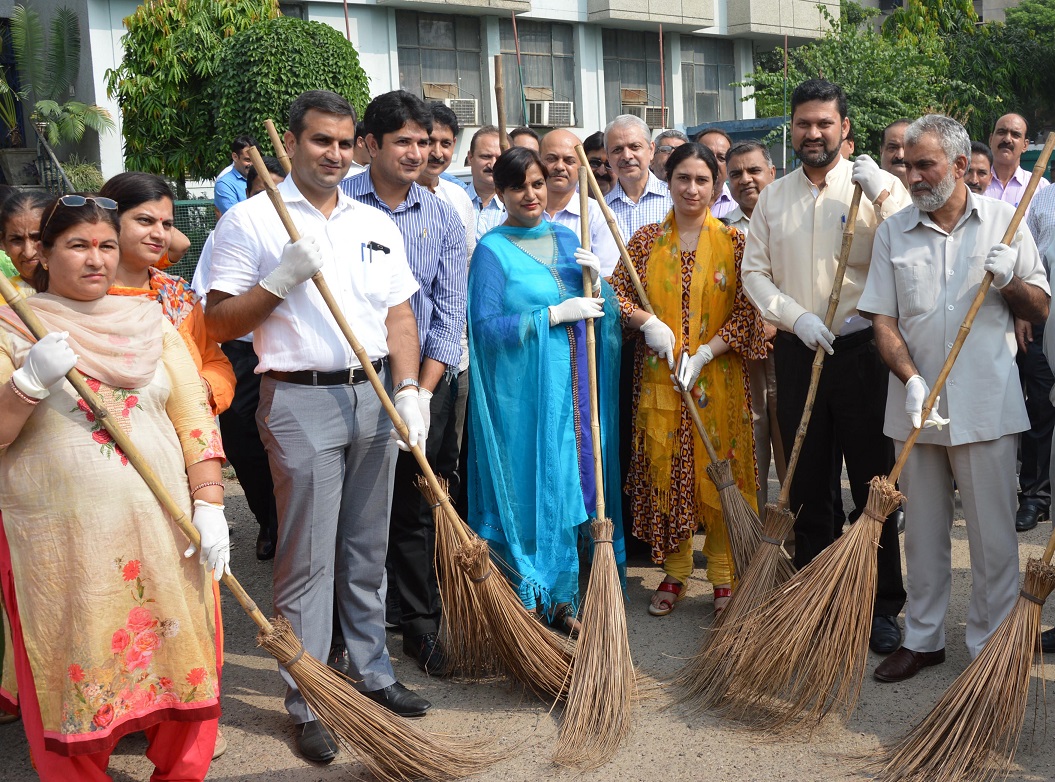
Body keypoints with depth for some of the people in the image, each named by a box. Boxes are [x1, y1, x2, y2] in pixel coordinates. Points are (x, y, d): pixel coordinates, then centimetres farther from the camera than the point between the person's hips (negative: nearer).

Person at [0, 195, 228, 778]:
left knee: (179, 660, 6)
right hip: (62, 543, -2)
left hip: (164, 531, 3)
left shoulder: (151, 322, 11)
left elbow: (194, 417, 6)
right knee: (77, 675, 3)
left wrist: (209, 504, -4)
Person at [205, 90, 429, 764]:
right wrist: (282, 279, -18)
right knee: (308, 558, 0)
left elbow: (398, 315, 11)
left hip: (375, 398, 5)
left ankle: (372, 673, 27)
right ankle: (307, 703, 11)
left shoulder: (377, 224, 12)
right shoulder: (250, 220, -2)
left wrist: (408, 390, -2)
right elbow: (220, 324, -5)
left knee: (367, 550, 13)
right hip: (301, 402, -4)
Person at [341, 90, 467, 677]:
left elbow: (450, 312, 4)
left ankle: (422, 628, 22)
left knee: (416, 513, 9)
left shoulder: (444, 218, 7)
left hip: (423, 384, 2)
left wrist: (425, 391, -5)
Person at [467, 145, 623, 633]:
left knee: (571, 483, 8)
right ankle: (529, 602, 10)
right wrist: (556, 313, -15)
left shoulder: (566, 239, 13)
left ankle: (561, 599, 20)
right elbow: (485, 327, -13)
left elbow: (602, 312, 17)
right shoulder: (492, 250, -5)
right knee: (531, 489, -2)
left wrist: (598, 280, -4)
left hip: (575, 387, 6)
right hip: (524, 392, -6)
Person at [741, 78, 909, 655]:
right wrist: (797, 317, -8)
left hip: (861, 350, -3)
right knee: (806, 483, 12)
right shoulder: (773, 197, 10)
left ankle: (882, 606, 14)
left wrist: (884, 194, -22)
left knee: (873, 482, 2)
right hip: (797, 353, 4)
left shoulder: (875, 185, -1)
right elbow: (755, 273, 7)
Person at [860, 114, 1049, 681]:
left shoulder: (1004, 221, 4)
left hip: (987, 405, -2)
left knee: (992, 534, 3)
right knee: (922, 531, 11)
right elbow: (882, 319, 2)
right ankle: (923, 638, 24)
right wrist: (910, 379, -13)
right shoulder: (892, 231, 6)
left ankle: (991, 645, 17)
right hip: (915, 405, 2)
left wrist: (1010, 281, -14)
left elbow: (1041, 310, 7)